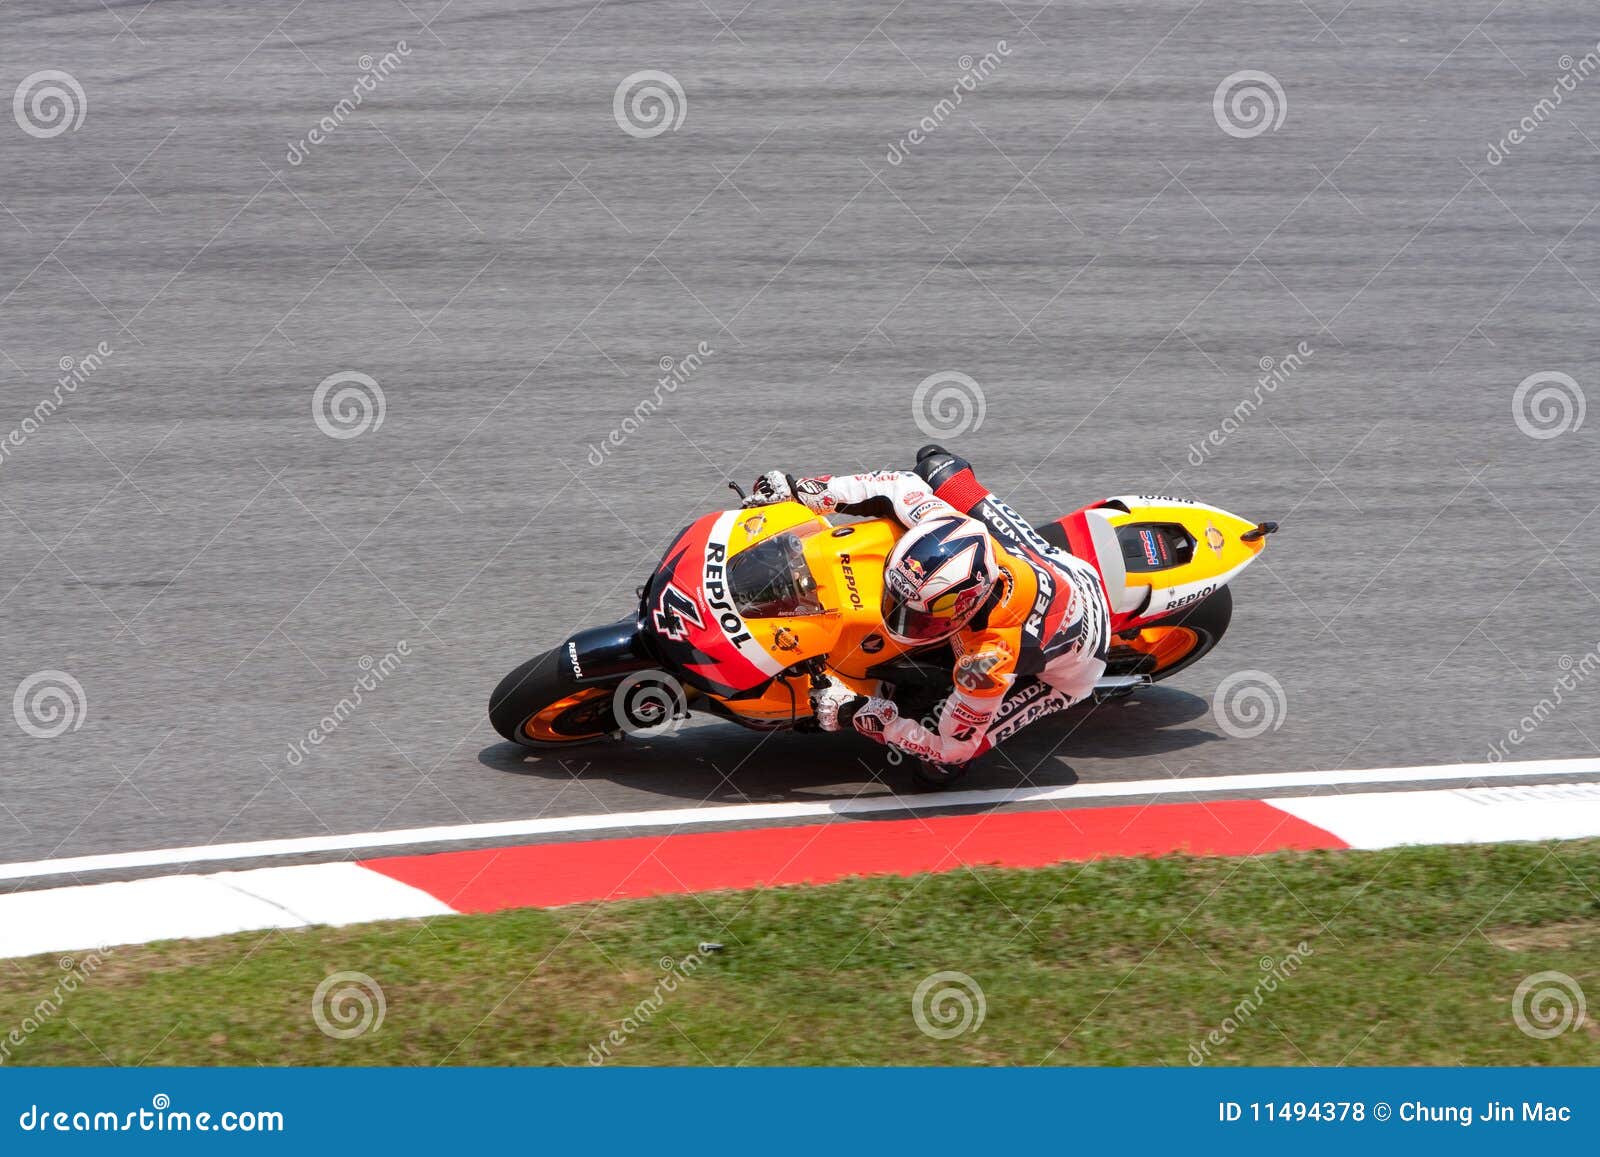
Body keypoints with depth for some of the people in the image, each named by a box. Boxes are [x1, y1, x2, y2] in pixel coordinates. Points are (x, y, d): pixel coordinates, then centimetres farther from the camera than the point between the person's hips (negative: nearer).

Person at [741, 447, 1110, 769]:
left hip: (1066, 672, -5)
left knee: (944, 762, -16)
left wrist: (854, 713, -31)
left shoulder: (987, 663, -47)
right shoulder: (956, 535, -35)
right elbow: (902, 486, -14)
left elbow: (950, 750, -32)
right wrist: (802, 489, -15)